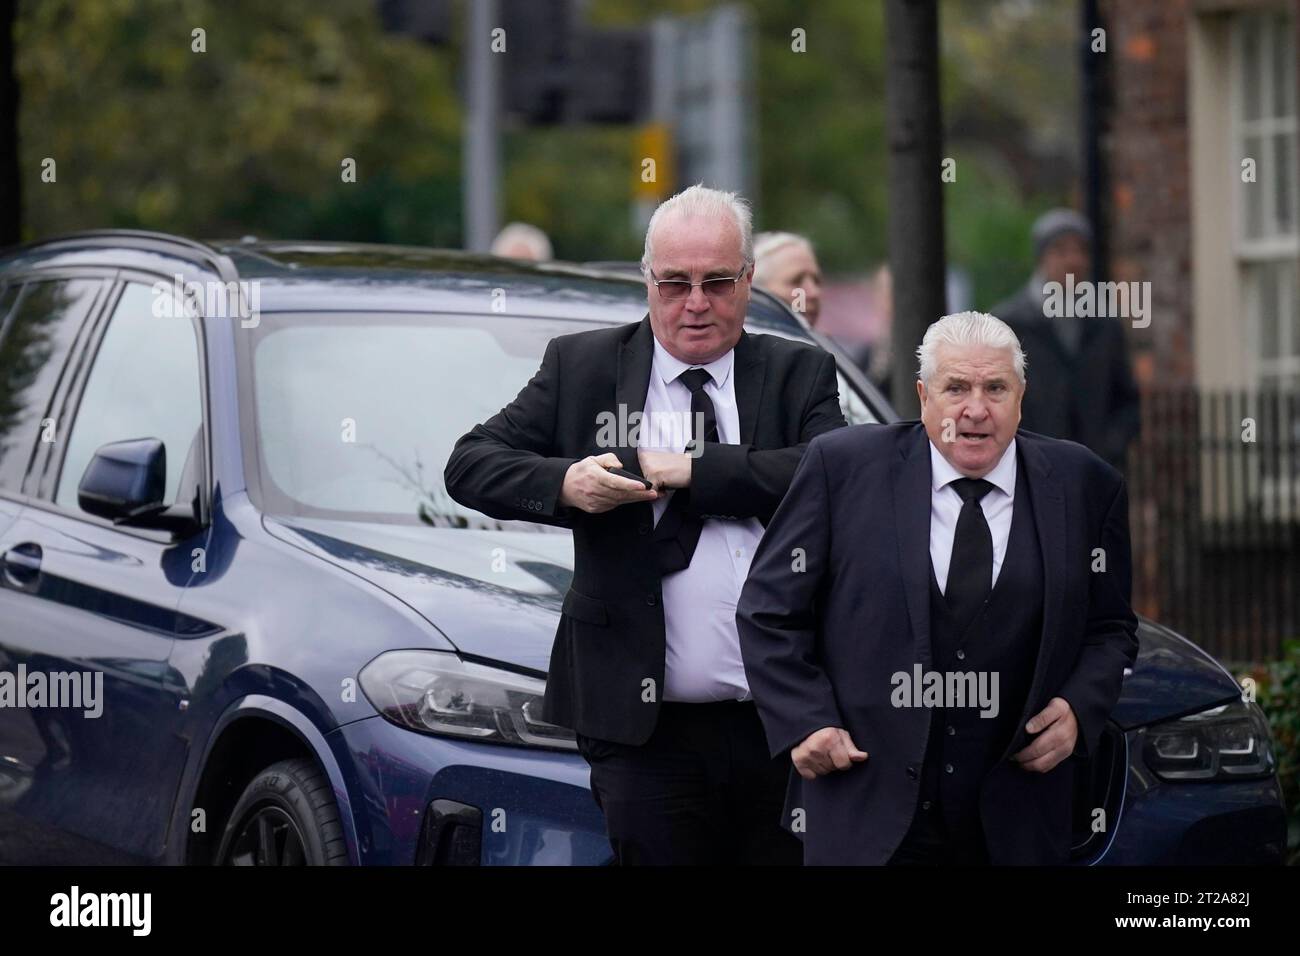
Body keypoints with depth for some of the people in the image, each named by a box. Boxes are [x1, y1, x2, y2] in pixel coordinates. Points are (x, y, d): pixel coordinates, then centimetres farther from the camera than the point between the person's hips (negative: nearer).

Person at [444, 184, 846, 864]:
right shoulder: (580, 366, 10)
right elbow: (470, 464, 7)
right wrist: (563, 483, -13)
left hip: (788, 726, 1)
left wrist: (685, 470, -14)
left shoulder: (801, 374, 8)